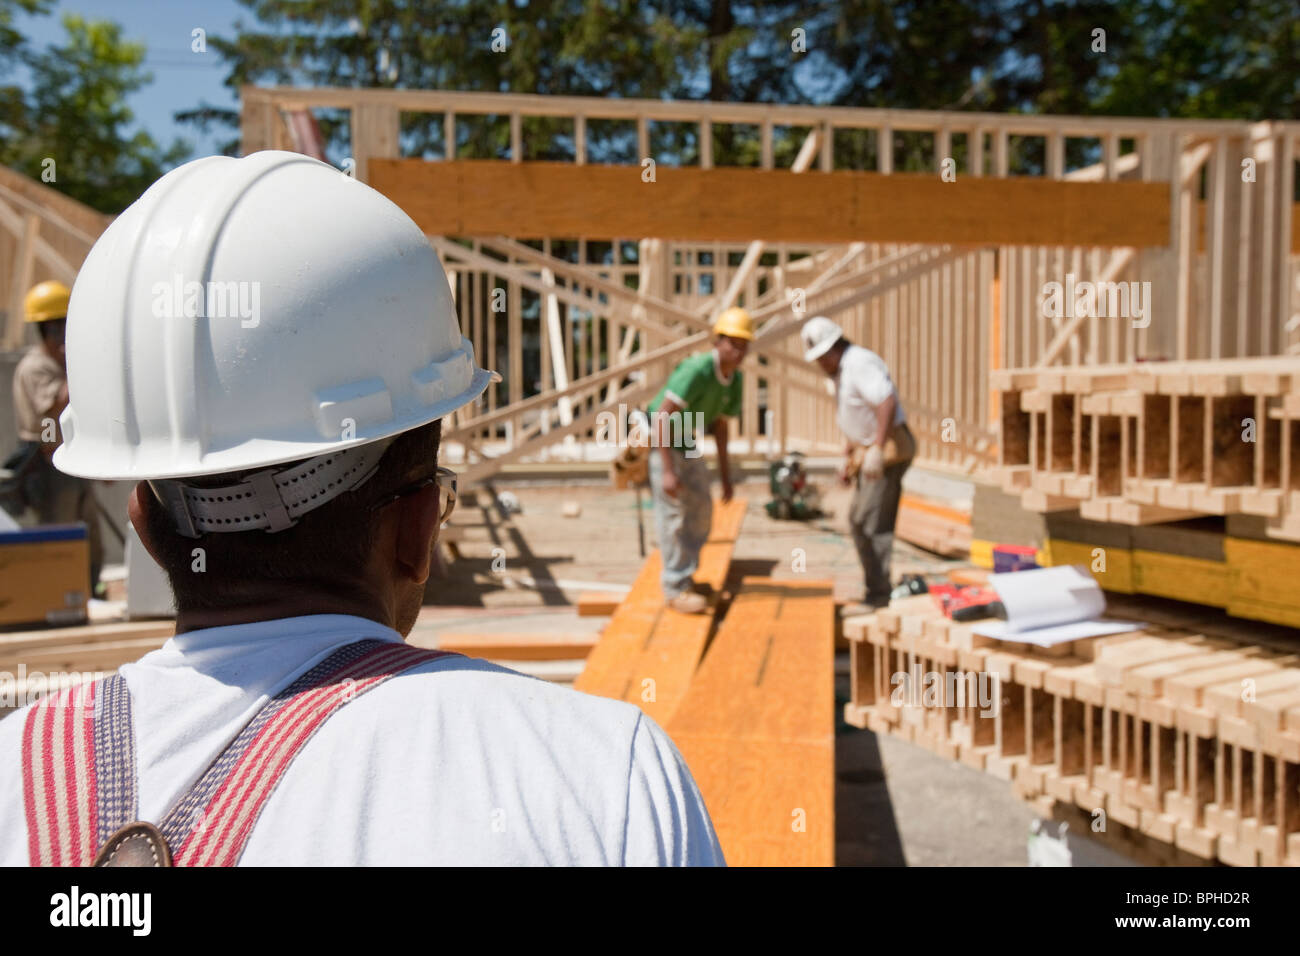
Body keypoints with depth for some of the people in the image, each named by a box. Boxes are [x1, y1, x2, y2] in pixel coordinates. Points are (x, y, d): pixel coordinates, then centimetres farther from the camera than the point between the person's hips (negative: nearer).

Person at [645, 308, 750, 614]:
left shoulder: (735, 380, -3)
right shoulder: (696, 370, -29)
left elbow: (719, 424, 10)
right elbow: (661, 417, -31)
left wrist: (725, 474, 11)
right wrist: (668, 471, -34)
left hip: (687, 443, 9)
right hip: (659, 441, -9)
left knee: (700, 508, 14)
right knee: (672, 512, -9)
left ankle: (684, 576, 27)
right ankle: (675, 589, 0)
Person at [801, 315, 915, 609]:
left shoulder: (860, 364, -18)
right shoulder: (841, 371, 15)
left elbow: (887, 403, -30)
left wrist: (877, 451, -34)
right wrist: (847, 460, 18)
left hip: (889, 448, -11)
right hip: (870, 452, 11)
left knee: (870, 522, -12)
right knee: (858, 520, 13)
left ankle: (879, 594, -6)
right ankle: (878, 590, 21)